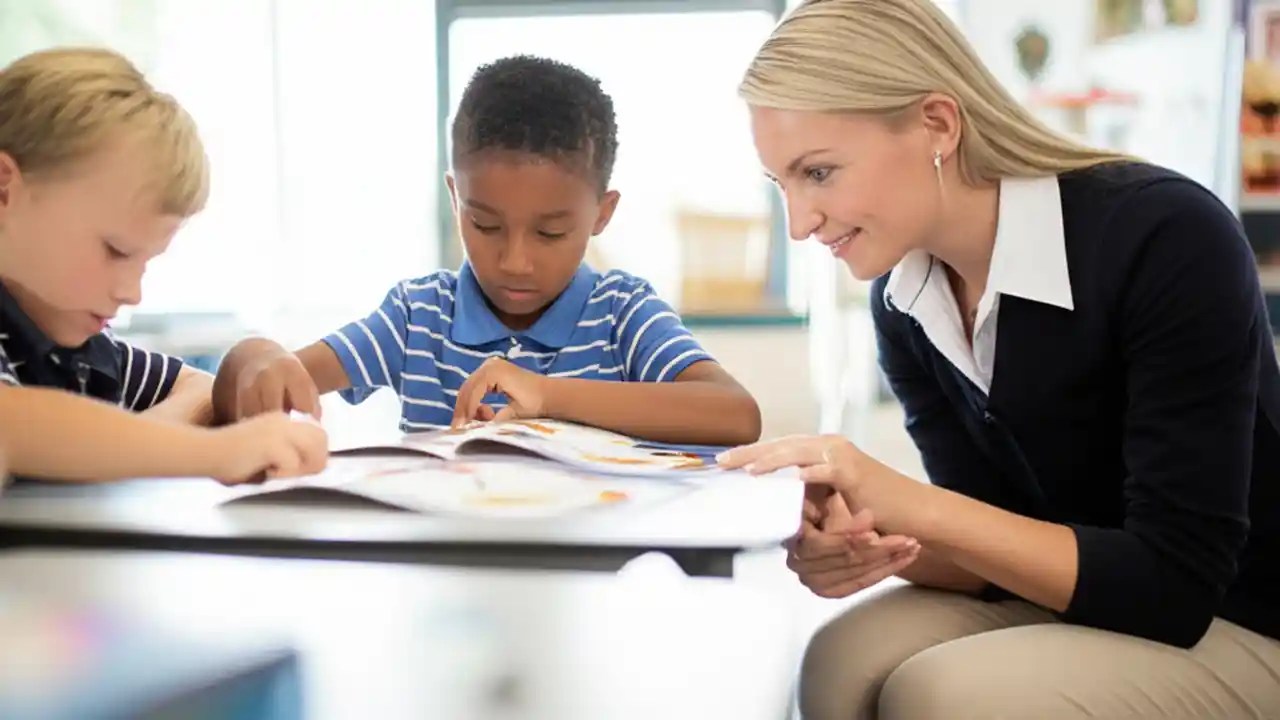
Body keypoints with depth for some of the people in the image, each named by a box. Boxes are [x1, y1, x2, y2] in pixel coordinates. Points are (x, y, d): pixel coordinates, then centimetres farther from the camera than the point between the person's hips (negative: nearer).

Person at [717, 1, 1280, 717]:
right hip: (1077, 599, 5)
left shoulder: (1167, 239, -25)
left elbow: (1175, 582, -25)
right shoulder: (903, 304, -5)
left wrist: (915, 506, -32)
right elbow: (995, 536, -3)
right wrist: (876, 549, -24)